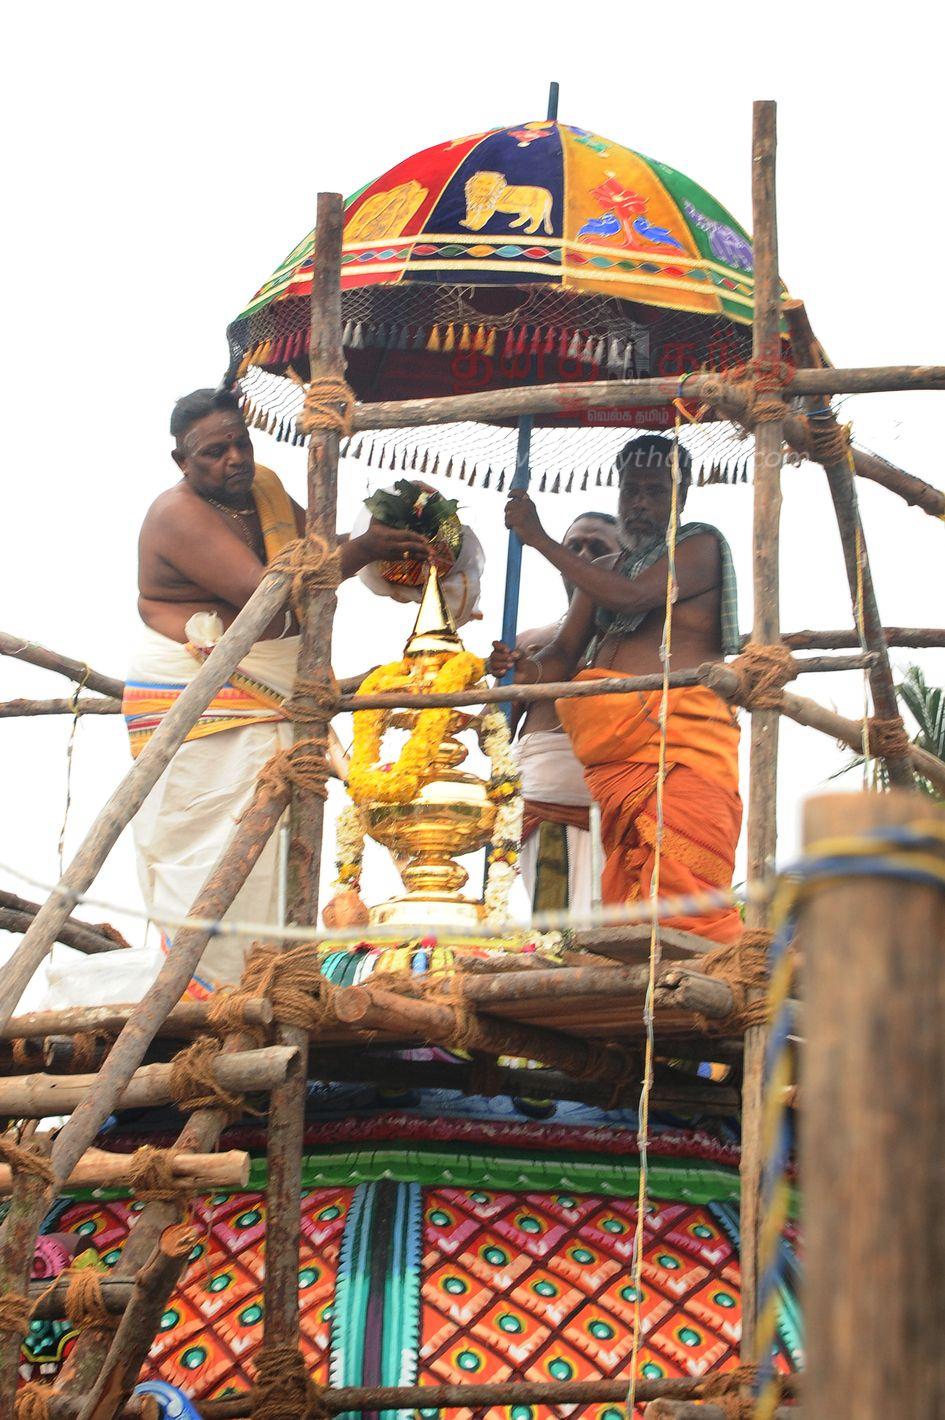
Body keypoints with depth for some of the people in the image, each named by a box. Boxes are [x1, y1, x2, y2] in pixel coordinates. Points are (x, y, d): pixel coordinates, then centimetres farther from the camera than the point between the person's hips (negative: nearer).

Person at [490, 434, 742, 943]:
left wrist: (539, 538, -7)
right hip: (613, 750, 7)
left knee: (684, 887, -20)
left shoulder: (701, 546, 4)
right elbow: (564, 652, 20)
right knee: (625, 896, -4)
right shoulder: (604, 568, 27)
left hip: (680, 742, -7)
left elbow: (630, 597, -11)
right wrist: (528, 668, -6)